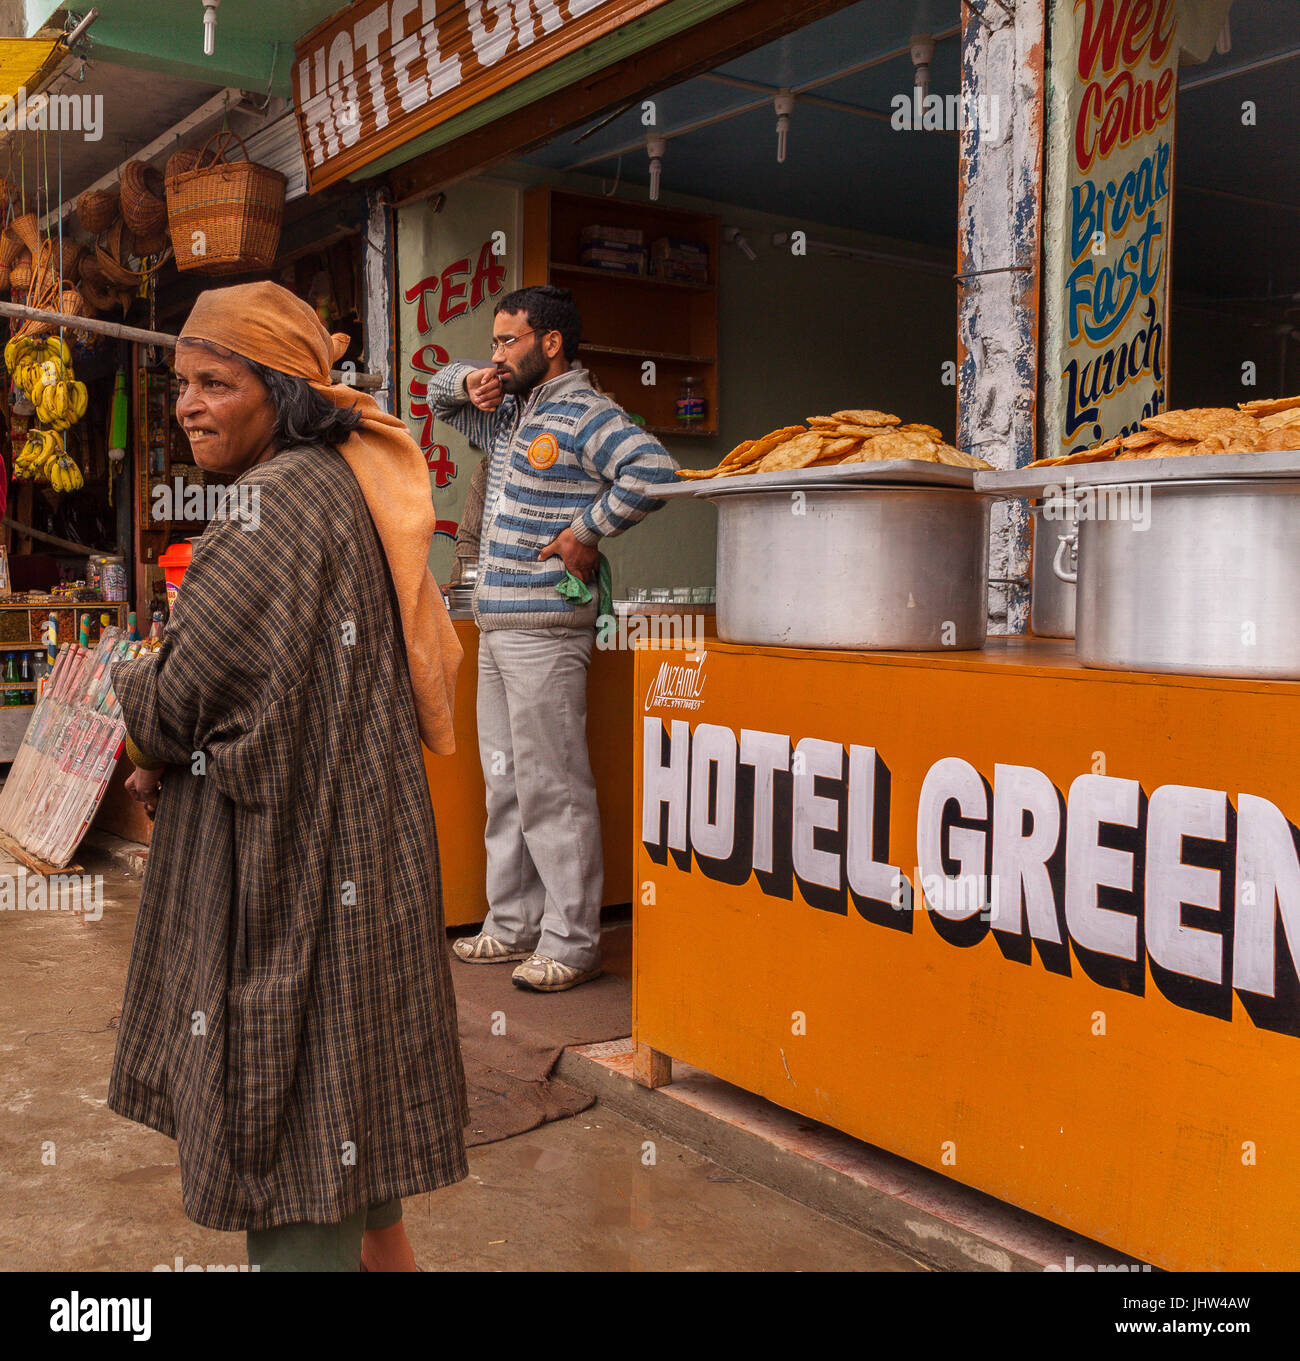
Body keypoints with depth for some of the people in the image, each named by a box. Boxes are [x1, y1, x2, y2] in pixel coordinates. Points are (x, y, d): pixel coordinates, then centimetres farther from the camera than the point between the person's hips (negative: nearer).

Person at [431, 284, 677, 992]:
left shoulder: (583, 415, -8)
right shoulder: (510, 414, 19)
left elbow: (653, 469, -24)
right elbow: (440, 390, 35)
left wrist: (587, 531, -17)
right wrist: (468, 381, 12)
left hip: (546, 629, -10)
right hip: (496, 626, 10)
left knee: (552, 787, -7)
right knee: (505, 783, 13)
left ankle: (571, 942, 0)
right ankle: (513, 926, 23)